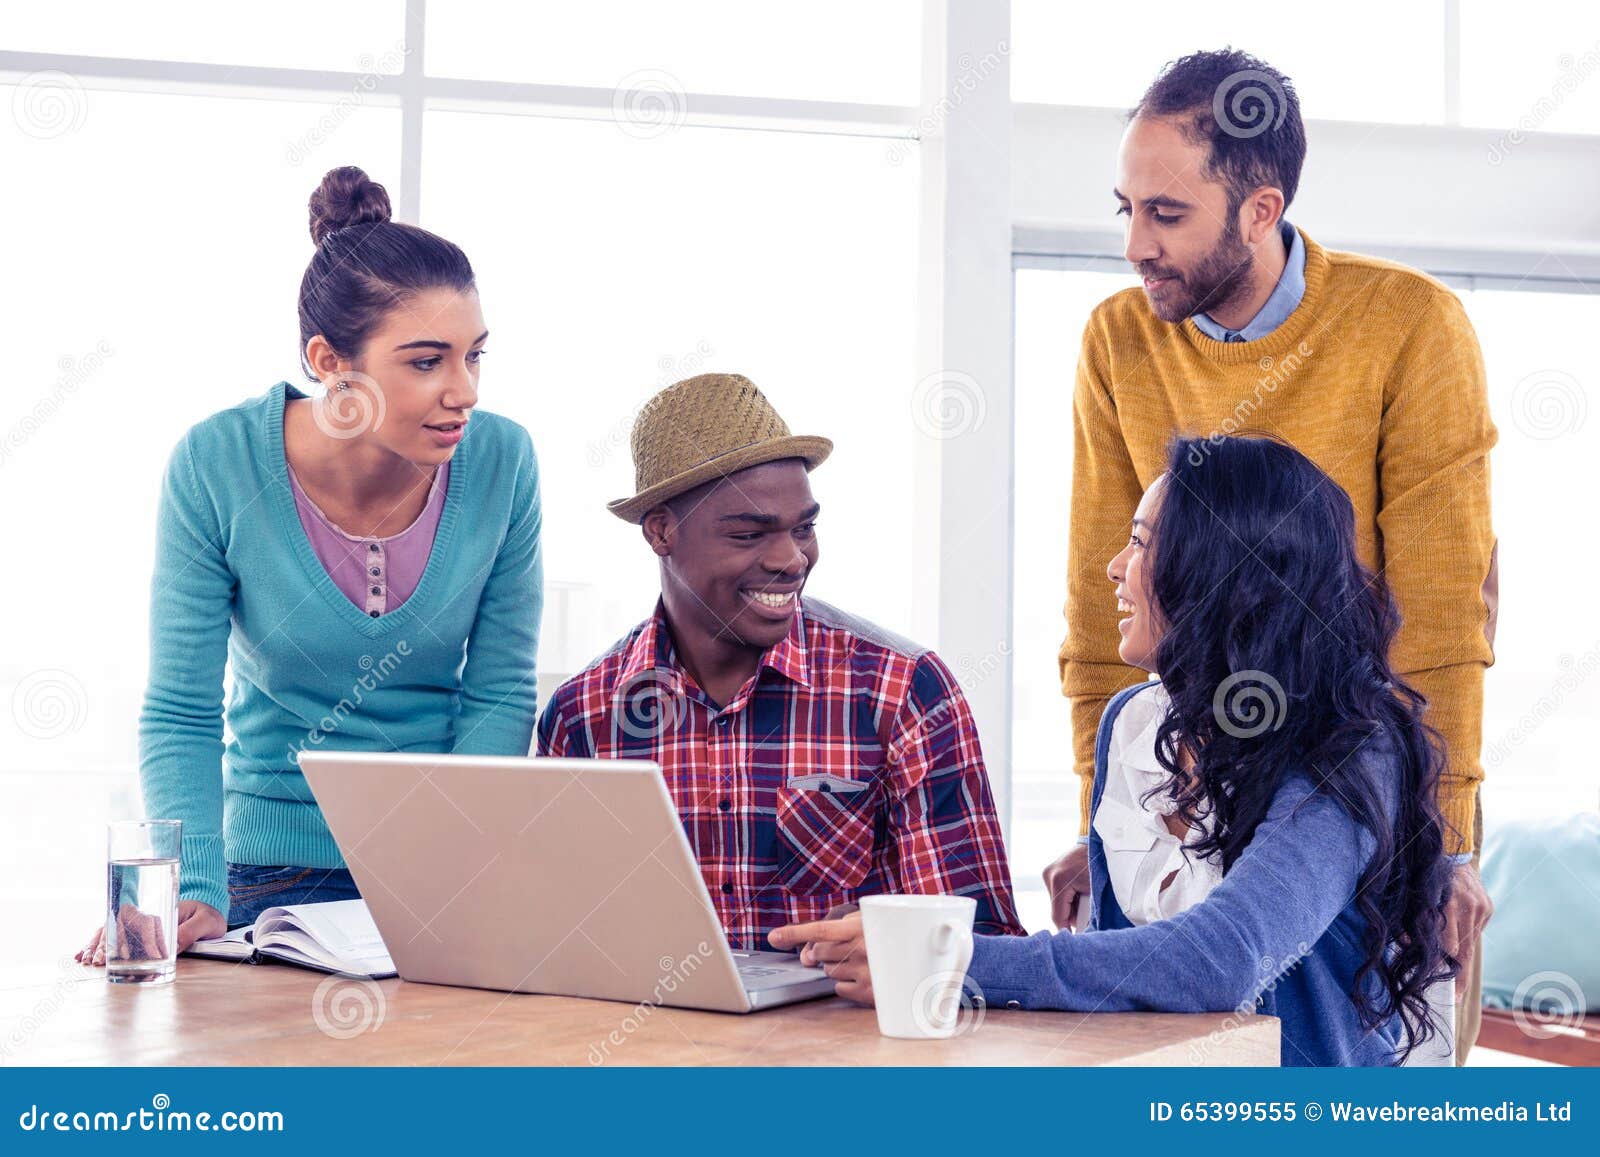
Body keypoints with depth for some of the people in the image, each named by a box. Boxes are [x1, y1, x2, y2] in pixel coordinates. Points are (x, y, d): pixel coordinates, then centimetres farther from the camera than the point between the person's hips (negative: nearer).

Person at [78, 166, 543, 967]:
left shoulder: (502, 461, -9)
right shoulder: (216, 466, -14)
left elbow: (498, 695, -3)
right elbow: (180, 714, -10)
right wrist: (195, 896, -23)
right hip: (278, 867, -1)